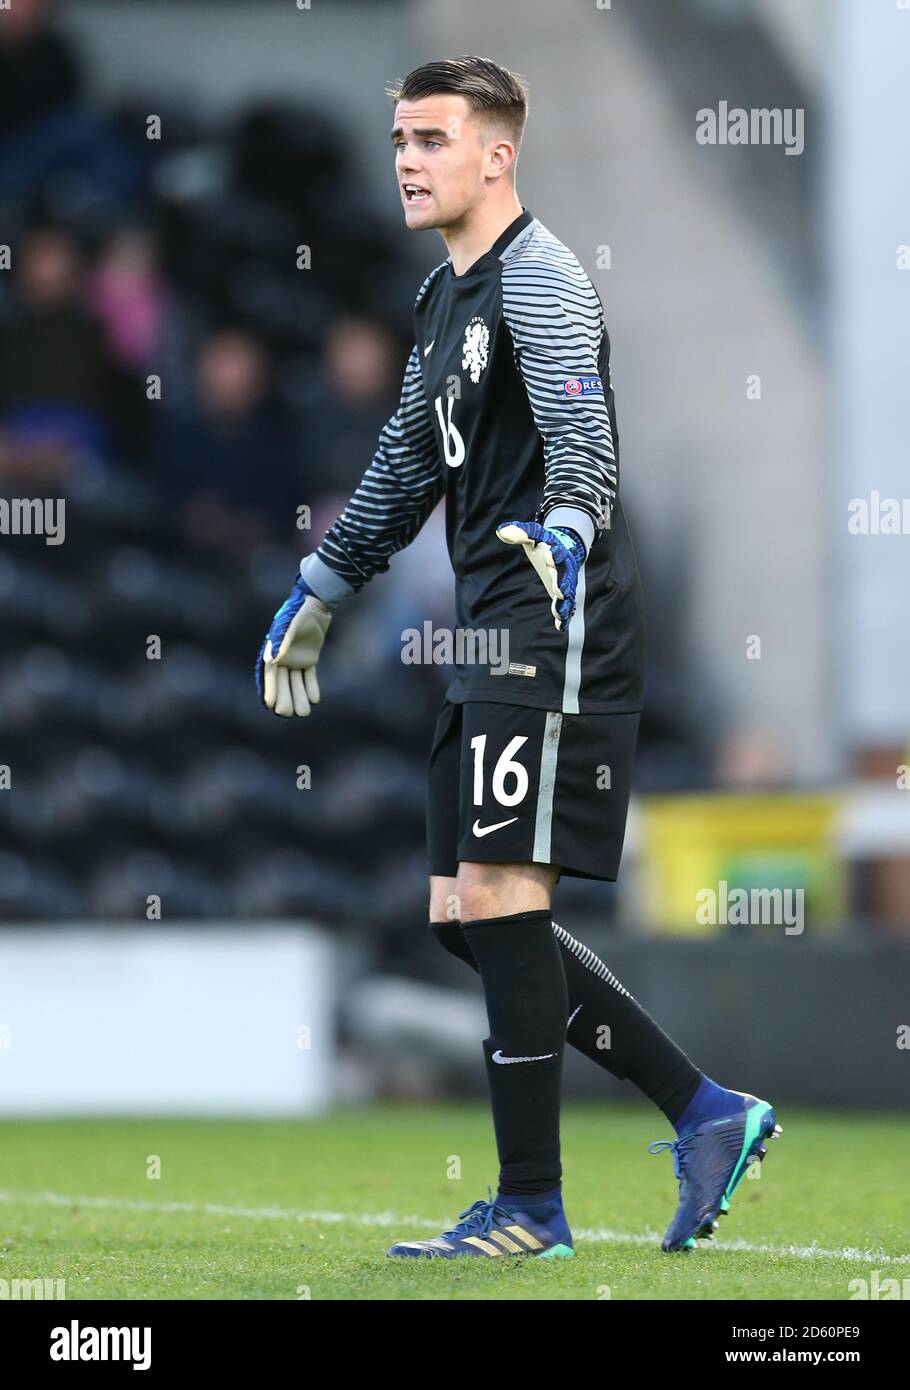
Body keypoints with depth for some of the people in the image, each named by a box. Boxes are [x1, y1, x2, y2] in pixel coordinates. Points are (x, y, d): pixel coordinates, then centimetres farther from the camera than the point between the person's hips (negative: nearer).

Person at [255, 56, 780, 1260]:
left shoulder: (541, 281, -10)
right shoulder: (445, 297, 19)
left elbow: (584, 449, -22)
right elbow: (408, 467, 31)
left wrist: (561, 536, -42)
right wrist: (320, 592, 36)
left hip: (556, 627, -10)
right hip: (492, 640, 10)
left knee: (498, 898, -12)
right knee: (466, 917, 7)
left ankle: (532, 1207, -6)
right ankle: (706, 1114, 13)